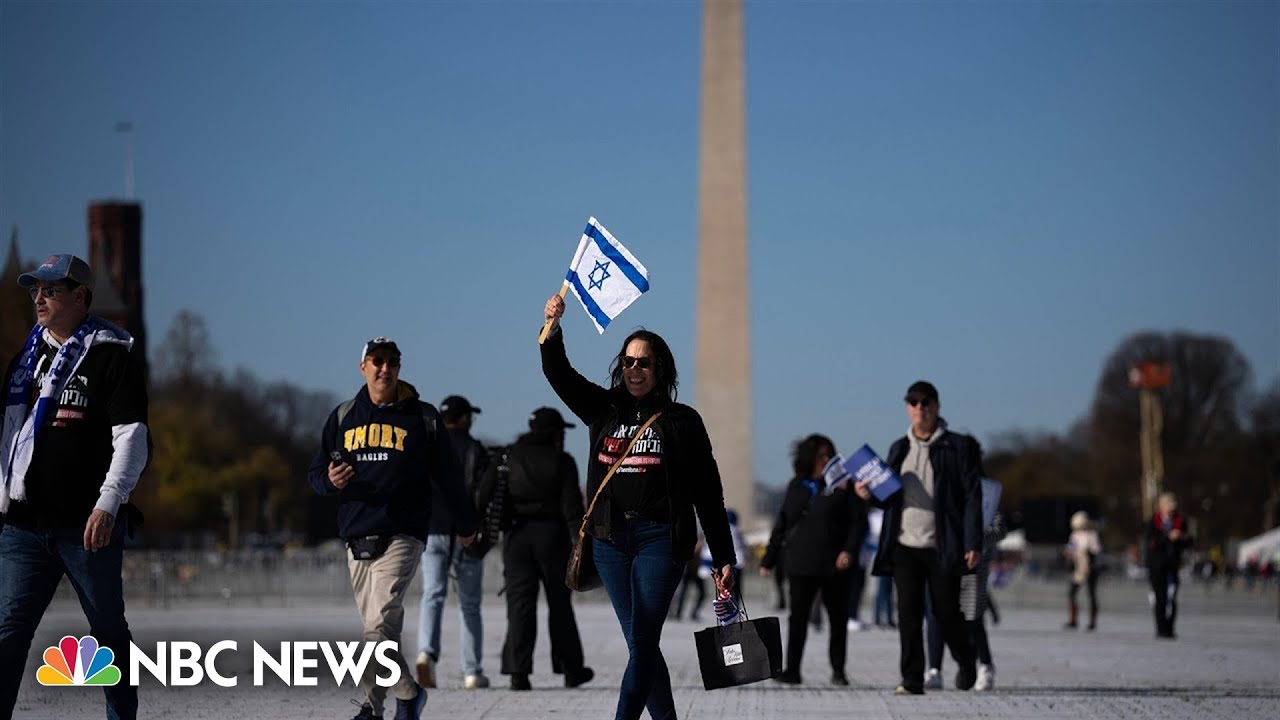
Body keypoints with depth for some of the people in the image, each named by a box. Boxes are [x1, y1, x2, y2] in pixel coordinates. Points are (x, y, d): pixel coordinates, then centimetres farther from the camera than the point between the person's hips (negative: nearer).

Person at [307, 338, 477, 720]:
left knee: (379, 624, -18)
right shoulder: (343, 417, 13)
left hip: (402, 534, -4)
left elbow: (448, 474, 12)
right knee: (382, 625, 10)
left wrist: (465, 524, 20)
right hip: (357, 536, 4)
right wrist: (330, 480, -9)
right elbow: (315, 473, 14)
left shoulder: (422, 417, 5)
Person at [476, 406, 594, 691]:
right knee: (559, 603, 10)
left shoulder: (507, 458, 6)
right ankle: (571, 669, 19)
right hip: (552, 534, -1)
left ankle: (518, 672, -10)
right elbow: (571, 505, -9)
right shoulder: (562, 461, -2)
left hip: (517, 535, 1)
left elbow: (485, 494, 0)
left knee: (520, 604, 0)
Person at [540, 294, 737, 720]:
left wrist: (724, 558, 1)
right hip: (611, 539, 4)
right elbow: (557, 373, 3)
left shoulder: (682, 422, 3)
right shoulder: (604, 410, 13)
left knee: (643, 640, -13)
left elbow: (708, 494, 4)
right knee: (641, 645, 7)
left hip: (660, 539, -4)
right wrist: (552, 326, -16)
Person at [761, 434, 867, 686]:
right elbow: (782, 525, 17)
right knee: (798, 617, -1)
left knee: (838, 617, 5)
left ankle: (838, 670, 15)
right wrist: (768, 559, 16)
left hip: (834, 564, -2)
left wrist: (849, 551, -15)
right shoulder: (796, 487, 11)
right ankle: (792, 670, 0)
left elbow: (859, 521, -2)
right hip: (801, 565, 2)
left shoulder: (843, 485, 1)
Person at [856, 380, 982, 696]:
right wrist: (869, 495, -4)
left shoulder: (960, 447, -1)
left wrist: (973, 544, -11)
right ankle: (912, 680, -1)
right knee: (908, 614, -3)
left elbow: (972, 498, -4)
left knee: (946, 613, 4)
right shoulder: (899, 449, 13)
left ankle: (966, 662, 31)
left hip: (942, 547, -3)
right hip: (905, 546, 3)